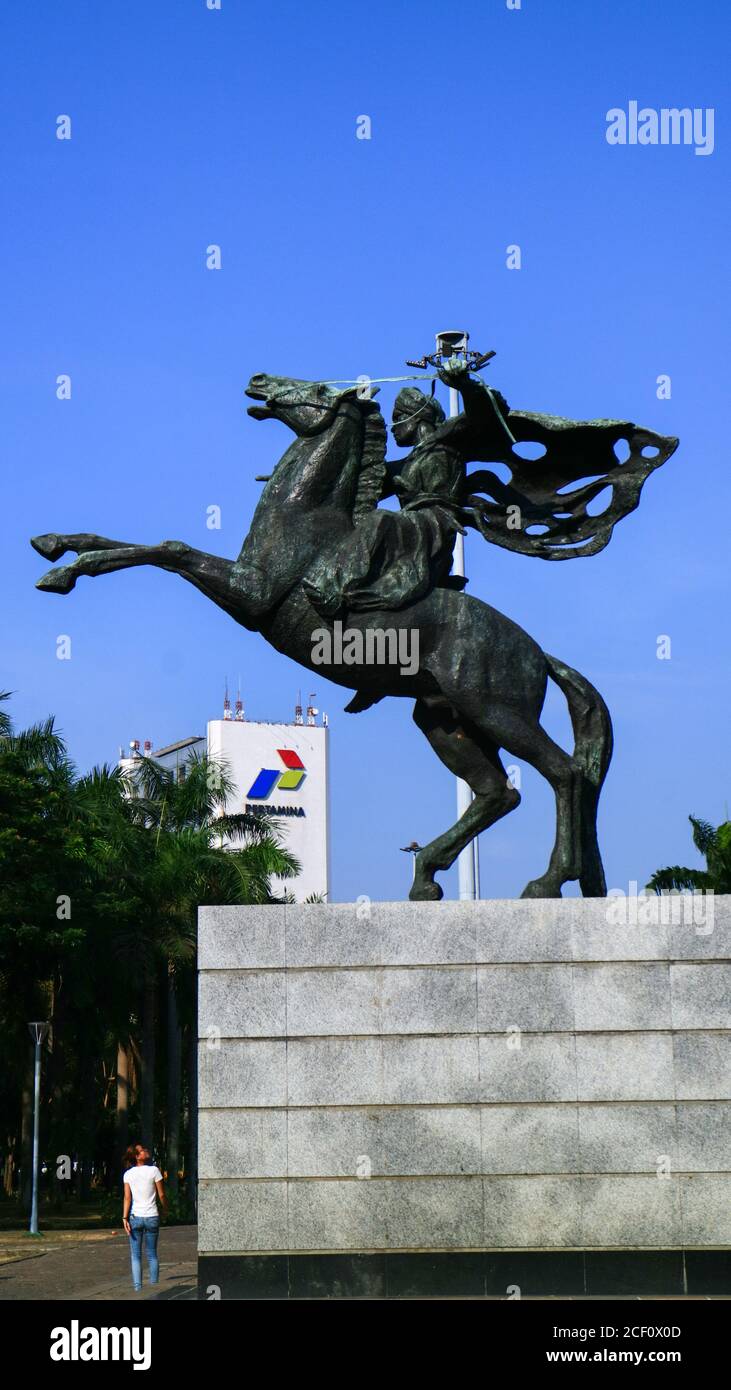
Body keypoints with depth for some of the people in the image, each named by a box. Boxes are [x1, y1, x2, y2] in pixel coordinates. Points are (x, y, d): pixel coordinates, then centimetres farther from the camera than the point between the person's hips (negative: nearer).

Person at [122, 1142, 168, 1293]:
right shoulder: (153, 1170, -7)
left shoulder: (128, 1174, -1)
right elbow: (162, 1195, -3)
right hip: (152, 1217, -1)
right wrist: (165, 1210, 14)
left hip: (135, 1217, 1)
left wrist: (125, 1218, -6)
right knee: (152, 1255, 11)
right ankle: (154, 1285, 9)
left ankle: (138, 1287, -1)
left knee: (135, 1256, 6)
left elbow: (127, 1197, -7)